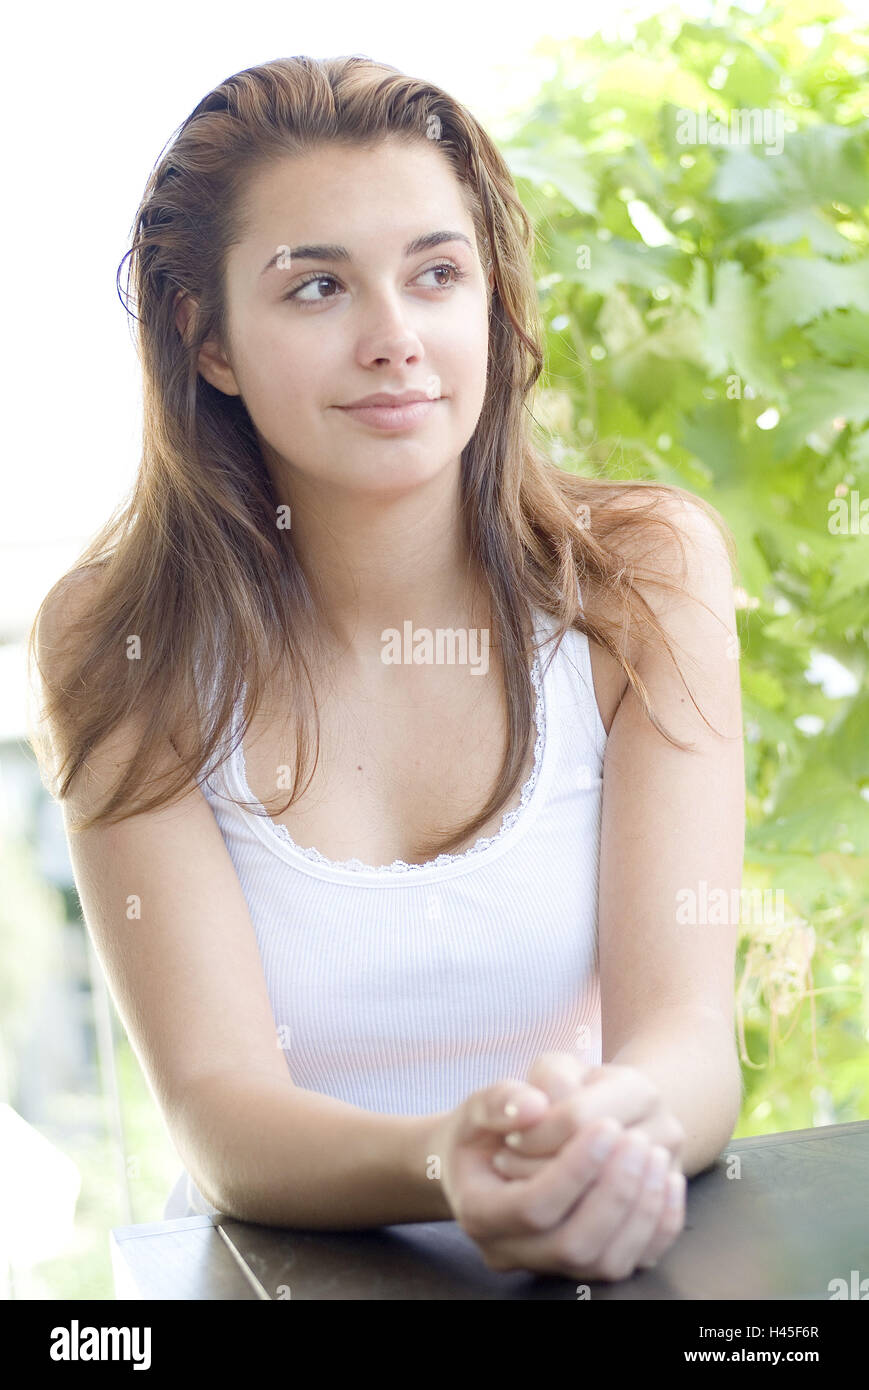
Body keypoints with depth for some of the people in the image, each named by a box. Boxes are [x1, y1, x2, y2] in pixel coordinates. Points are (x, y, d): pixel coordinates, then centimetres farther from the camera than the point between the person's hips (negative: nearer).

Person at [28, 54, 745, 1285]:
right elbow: (215, 1109, -14)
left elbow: (692, 1036, -12)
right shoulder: (120, 643, -7)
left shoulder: (644, 573, -5)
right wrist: (446, 1170, -33)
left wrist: (608, 1130, -32)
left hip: (613, 1258, 2)